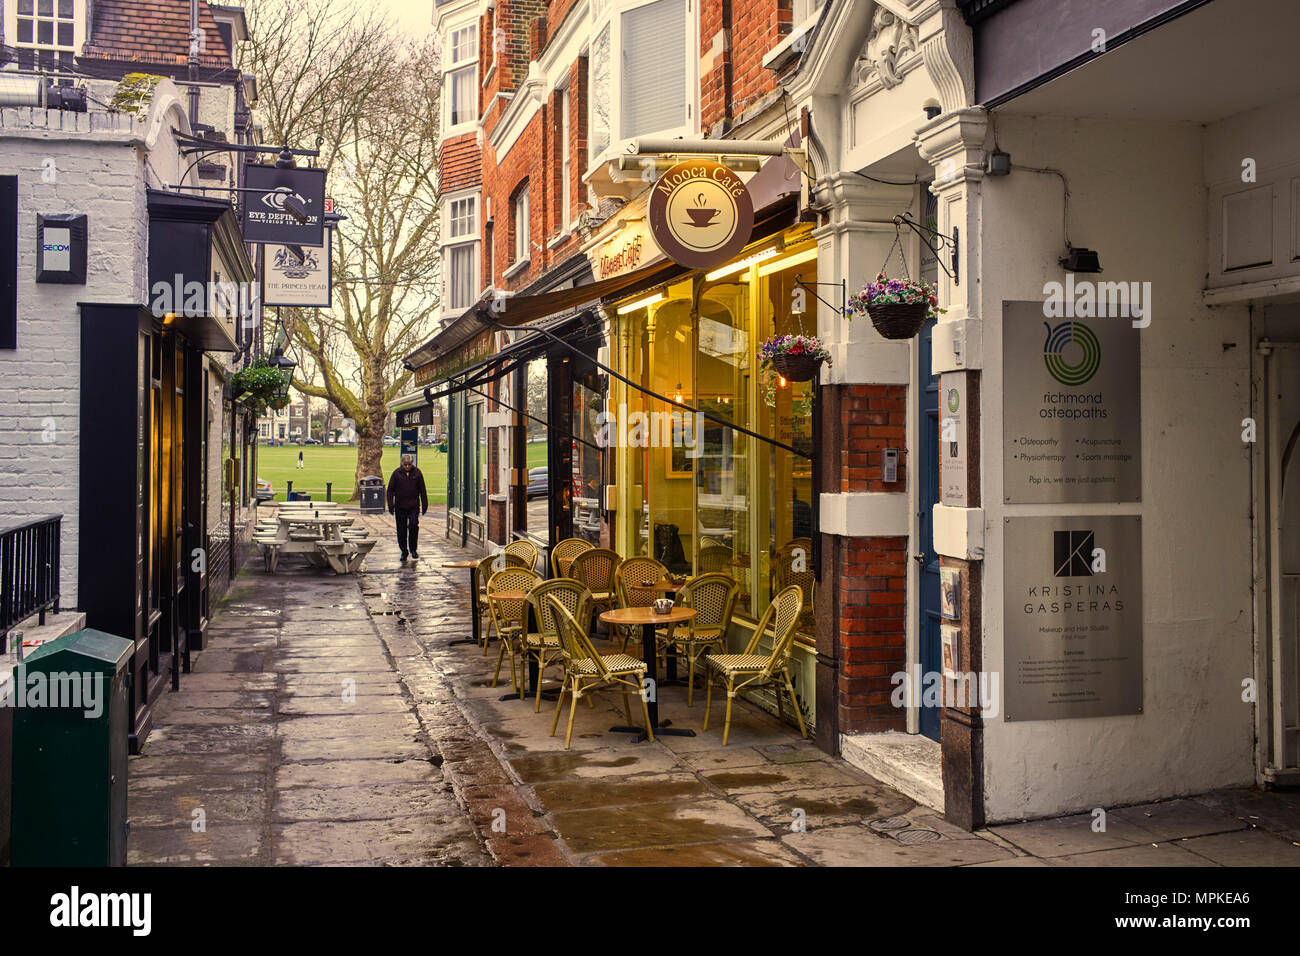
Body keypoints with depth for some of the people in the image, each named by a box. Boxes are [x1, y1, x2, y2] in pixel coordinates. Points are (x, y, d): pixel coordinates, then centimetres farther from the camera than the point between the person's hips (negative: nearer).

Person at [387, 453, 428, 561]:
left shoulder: (417, 473, 1)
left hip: (414, 506, -1)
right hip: (400, 507, 1)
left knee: (414, 525, -14)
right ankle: (404, 551, 18)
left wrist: (424, 505, 6)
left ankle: (413, 549, 4)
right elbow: (390, 490, 2)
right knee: (401, 530, 4)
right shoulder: (397, 473, -1)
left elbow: (422, 490, 8)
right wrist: (390, 505, -5)